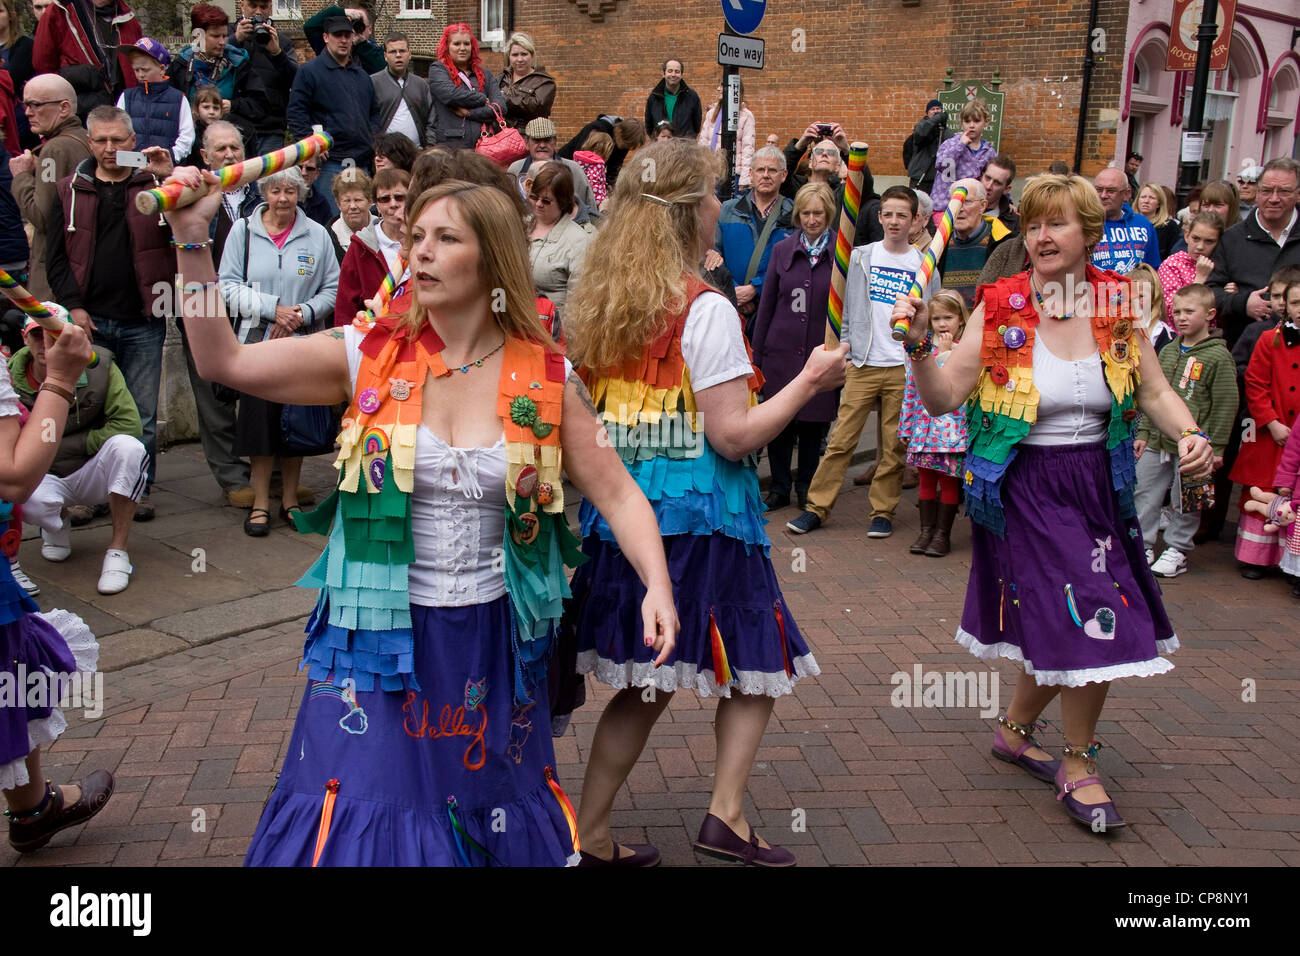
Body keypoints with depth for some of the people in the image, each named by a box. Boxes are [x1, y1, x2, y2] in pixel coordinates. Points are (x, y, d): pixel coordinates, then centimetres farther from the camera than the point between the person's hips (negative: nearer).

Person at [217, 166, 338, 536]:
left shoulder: (316, 235, 5)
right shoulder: (243, 231, 3)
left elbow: (333, 289, 5)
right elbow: (228, 287, -2)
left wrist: (302, 315, -11)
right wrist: (273, 309, -13)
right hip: (256, 342, -1)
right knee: (260, 420, -1)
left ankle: (290, 498, 21)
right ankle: (261, 502, 11)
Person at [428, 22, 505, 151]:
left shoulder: (486, 75, 19)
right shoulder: (437, 70, 10)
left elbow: (500, 107, 7)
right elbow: (451, 93, -9)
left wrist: (469, 112, -3)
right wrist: (484, 100, 3)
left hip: (483, 146, 3)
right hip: (450, 146, -3)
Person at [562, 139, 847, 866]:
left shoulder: (600, 303, 7)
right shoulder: (706, 310, -13)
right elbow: (733, 435, -15)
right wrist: (811, 380, -6)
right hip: (699, 514, -7)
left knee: (644, 683, 16)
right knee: (759, 664, 12)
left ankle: (591, 833, 19)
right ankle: (726, 814, 8)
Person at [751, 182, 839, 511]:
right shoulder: (782, 250, 6)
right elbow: (766, 305, 9)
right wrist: (757, 353, 7)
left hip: (822, 353, -2)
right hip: (781, 351, 2)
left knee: (815, 423, 6)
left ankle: (807, 487, 24)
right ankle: (780, 488, 20)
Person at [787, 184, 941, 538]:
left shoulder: (925, 266, 4)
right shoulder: (861, 257, 6)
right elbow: (849, 310, 9)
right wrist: (846, 351, 3)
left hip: (905, 369, 0)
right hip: (863, 364, 0)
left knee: (894, 446, 5)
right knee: (841, 439, -1)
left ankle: (883, 511, 17)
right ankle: (817, 507, 6)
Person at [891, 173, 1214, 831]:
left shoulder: (1118, 304, 2)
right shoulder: (1001, 309, -8)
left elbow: (1155, 392, 7)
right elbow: (943, 398, -11)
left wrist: (1190, 434, -11)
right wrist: (918, 346, -27)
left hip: (1098, 485, 4)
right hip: (1026, 487, -4)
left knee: (1062, 627, 7)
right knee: (1089, 622, -6)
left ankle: (1015, 730, 37)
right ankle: (1079, 768, 18)